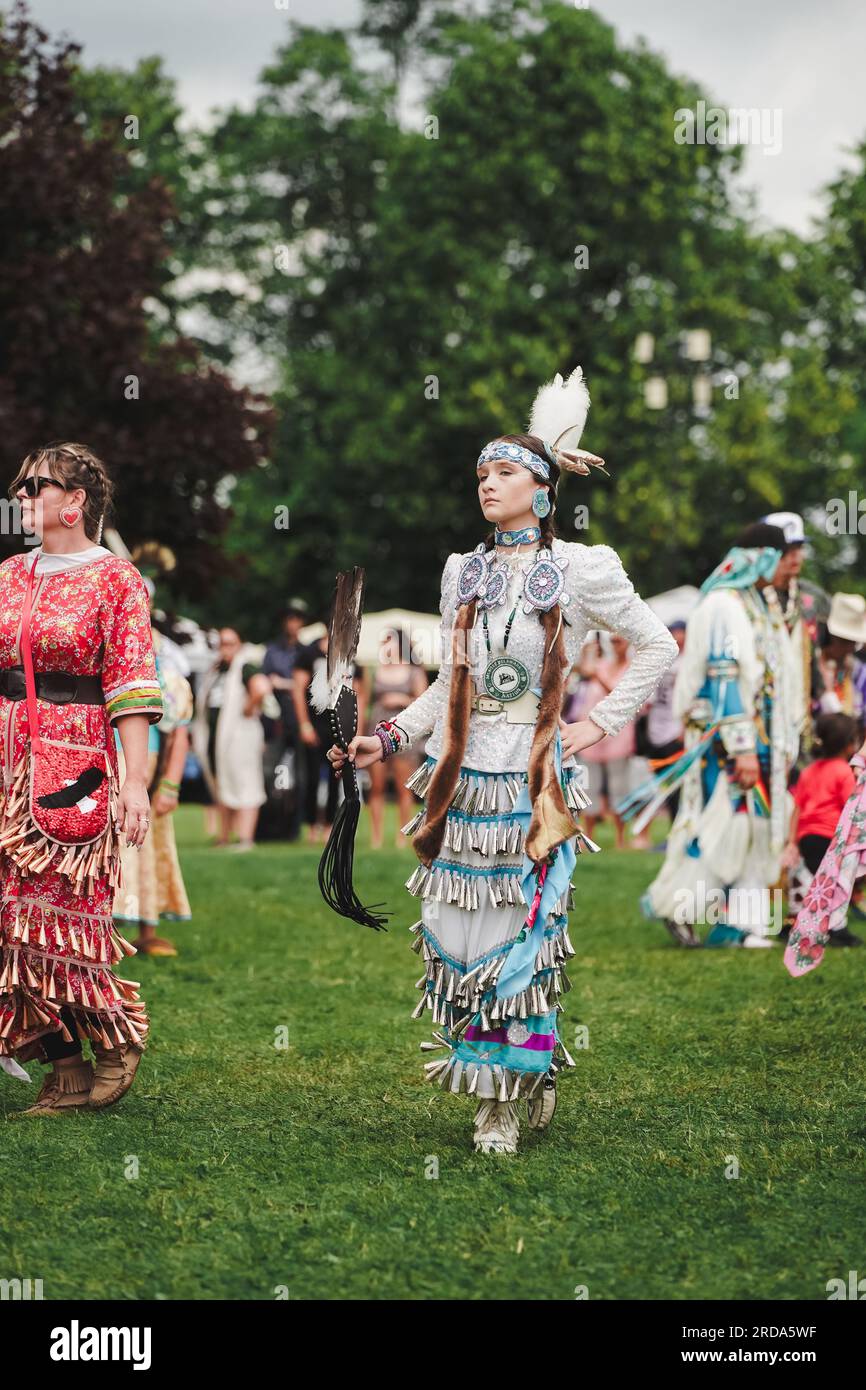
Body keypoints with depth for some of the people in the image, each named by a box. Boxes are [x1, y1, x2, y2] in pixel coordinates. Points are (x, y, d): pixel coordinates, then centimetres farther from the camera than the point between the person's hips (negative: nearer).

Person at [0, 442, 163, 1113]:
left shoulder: (116, 578, -2)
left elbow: (132, 687, -8)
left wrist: (135, 782, -15)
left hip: (74, 759, -6)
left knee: (59, 908, -6)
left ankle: (118, 1038, 15)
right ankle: (67, 1069, 8)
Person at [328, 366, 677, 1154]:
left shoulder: (579, 570, 0)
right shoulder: (464, 572, 13)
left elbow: (657, 647, 7)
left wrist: (602, 722, 1)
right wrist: (389, 739, 10)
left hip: (534, 777, -4)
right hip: (463, 775, 4)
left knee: (524, 929, -6)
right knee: (459, 928, 1)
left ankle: (515, 1094, 3)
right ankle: (497, 1086, 14)